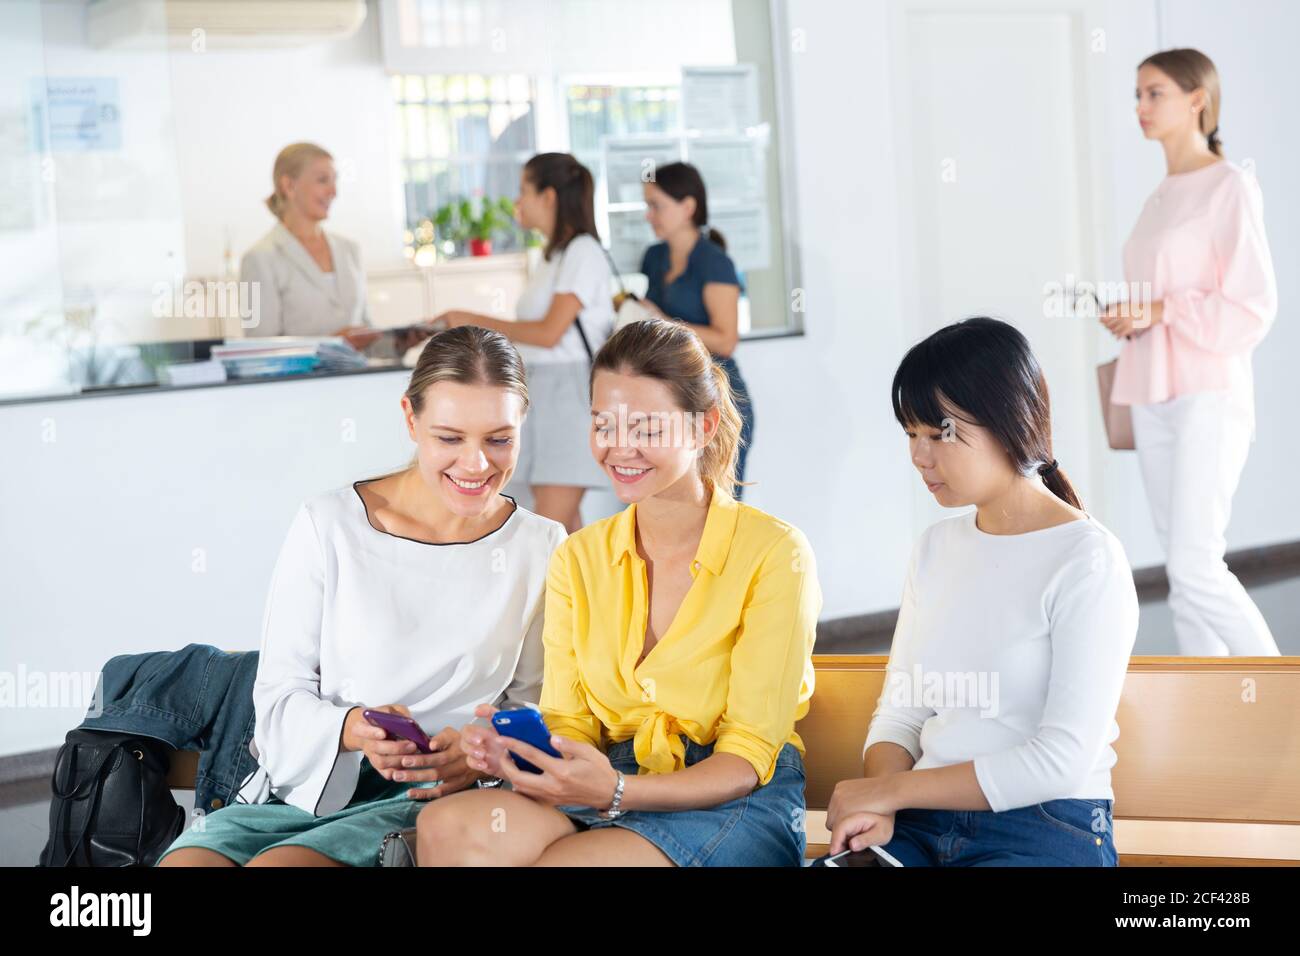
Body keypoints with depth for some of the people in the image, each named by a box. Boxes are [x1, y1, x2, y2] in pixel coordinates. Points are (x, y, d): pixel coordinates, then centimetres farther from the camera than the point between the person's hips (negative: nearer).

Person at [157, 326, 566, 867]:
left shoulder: (541, 549, 5)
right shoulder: (329, 525, 2)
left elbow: (531, 706, 10)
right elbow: (279, 692, 2)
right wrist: (351, 730, -20)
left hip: (430, 801, -1)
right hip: (309, 784, 1)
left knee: (277, 865, -31)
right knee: (183, 862, -29)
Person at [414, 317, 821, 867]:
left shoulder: (773, 553, -6)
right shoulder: (578, 559, 11)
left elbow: (748, 759, -9)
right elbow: (569, 724, 8)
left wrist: (617, 792, -25)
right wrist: (516, 751, -17)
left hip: (738, 806, -5)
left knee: (558, 863, -35)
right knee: (447, 827, -28)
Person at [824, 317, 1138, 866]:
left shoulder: (1087, 561, -8)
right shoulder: (936, 550, 15)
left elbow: (1061, 762, -14)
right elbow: (898, 713, 14)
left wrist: (890, 789, -11)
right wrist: (877, 808, -9)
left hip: (1048, 833, -5)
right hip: (921, 826, 6)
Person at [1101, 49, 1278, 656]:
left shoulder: (1231, 187, -6)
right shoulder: (1159, 200, 17)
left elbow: (1252, 308, -12)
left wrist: (1161, 312, -18)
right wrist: (1125, 321, 4)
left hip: (1208, 395, -8)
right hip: (1153, 398, 8)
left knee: (1194, 566, -15)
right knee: (1184, 576, 5)